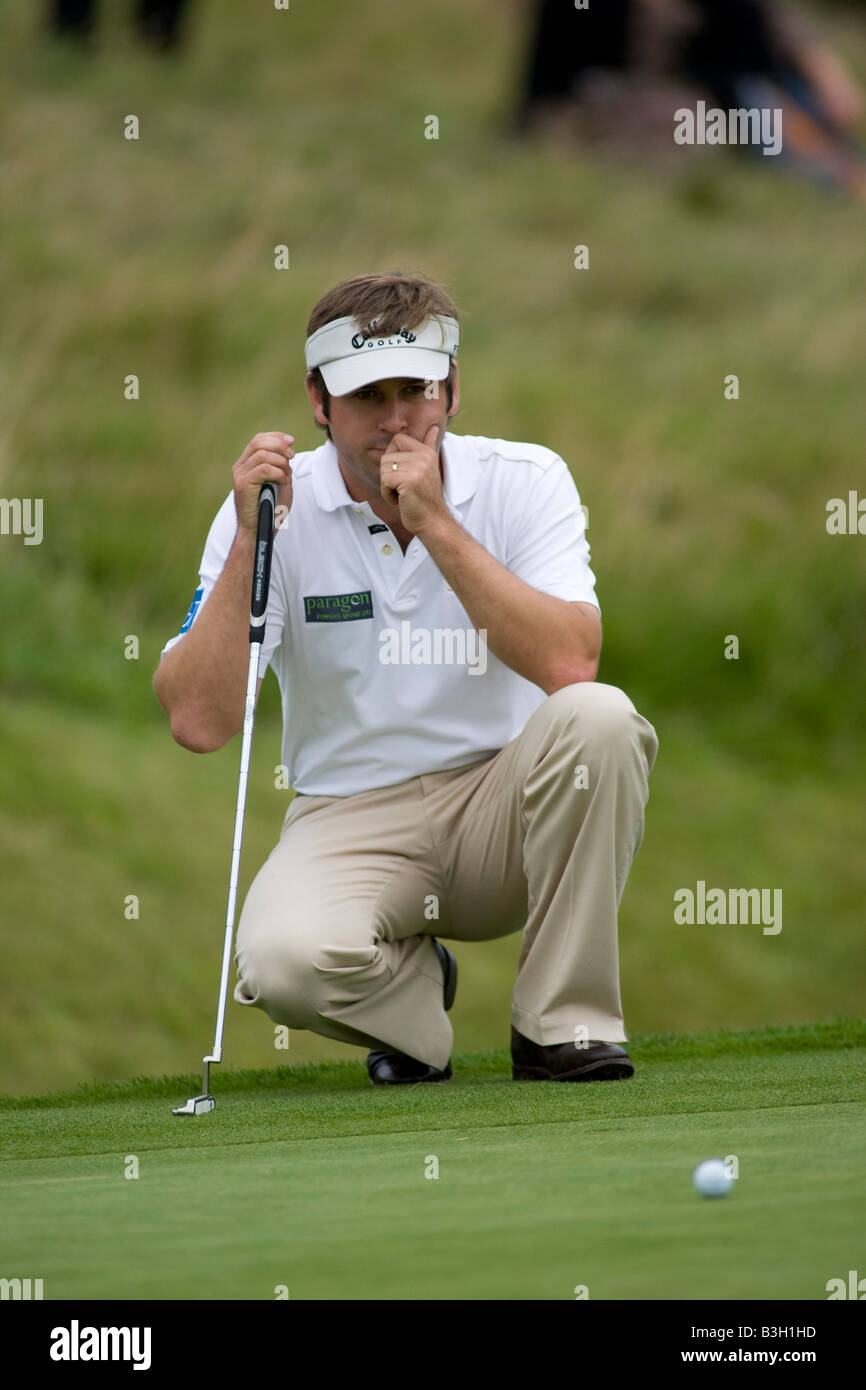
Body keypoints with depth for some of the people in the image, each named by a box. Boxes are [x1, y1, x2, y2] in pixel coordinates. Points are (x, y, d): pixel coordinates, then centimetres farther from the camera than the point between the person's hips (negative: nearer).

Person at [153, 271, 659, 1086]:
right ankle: (413, 990, 6)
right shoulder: (275, 506, -6)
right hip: (350, 822, -1)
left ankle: (563, 1023, -14)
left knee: (597, 719, -32)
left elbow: (570, 666, -23)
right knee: (284, 961, -34)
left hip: (500, 808, 1)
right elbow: (198, 722, -15)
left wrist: (438, 525, -26)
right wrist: (250, 541, -22)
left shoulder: (523, 482, -6)